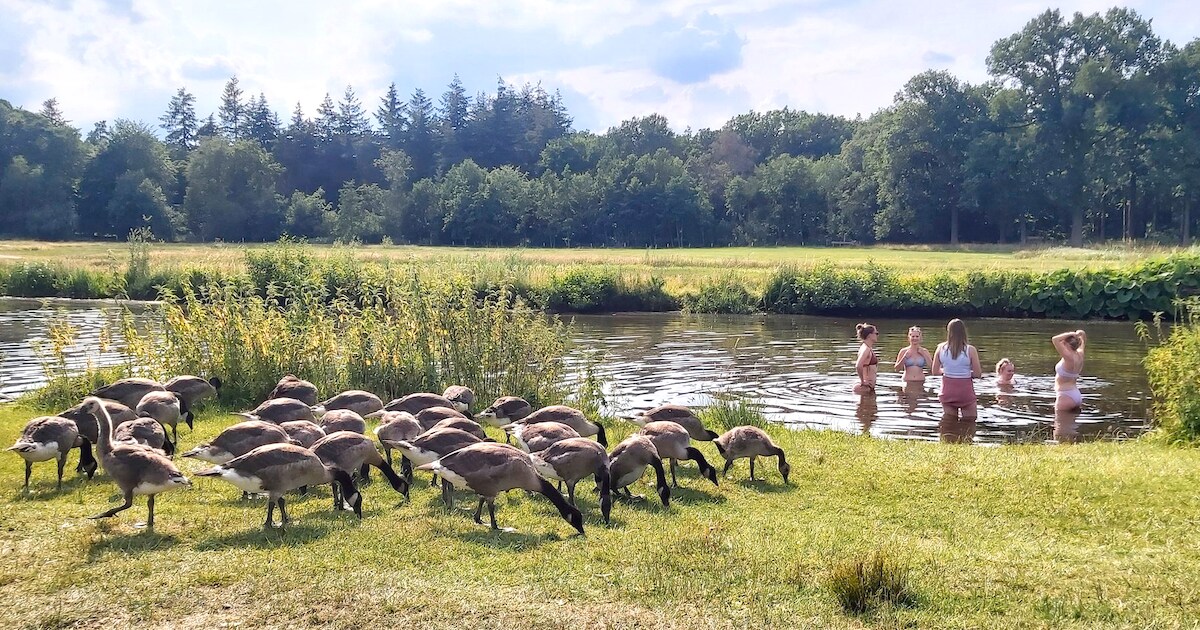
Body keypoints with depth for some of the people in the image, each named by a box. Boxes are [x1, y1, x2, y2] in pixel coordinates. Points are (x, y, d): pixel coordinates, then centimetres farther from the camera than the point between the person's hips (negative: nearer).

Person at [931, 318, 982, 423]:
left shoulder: (941, 348, -5)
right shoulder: (970, 350, -12)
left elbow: (935, 372, 2)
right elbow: (978, 374, -8)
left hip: (947, 391, 3)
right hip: (965, 391, -3)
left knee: (949, 422, 16)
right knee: (970, 422, 10)